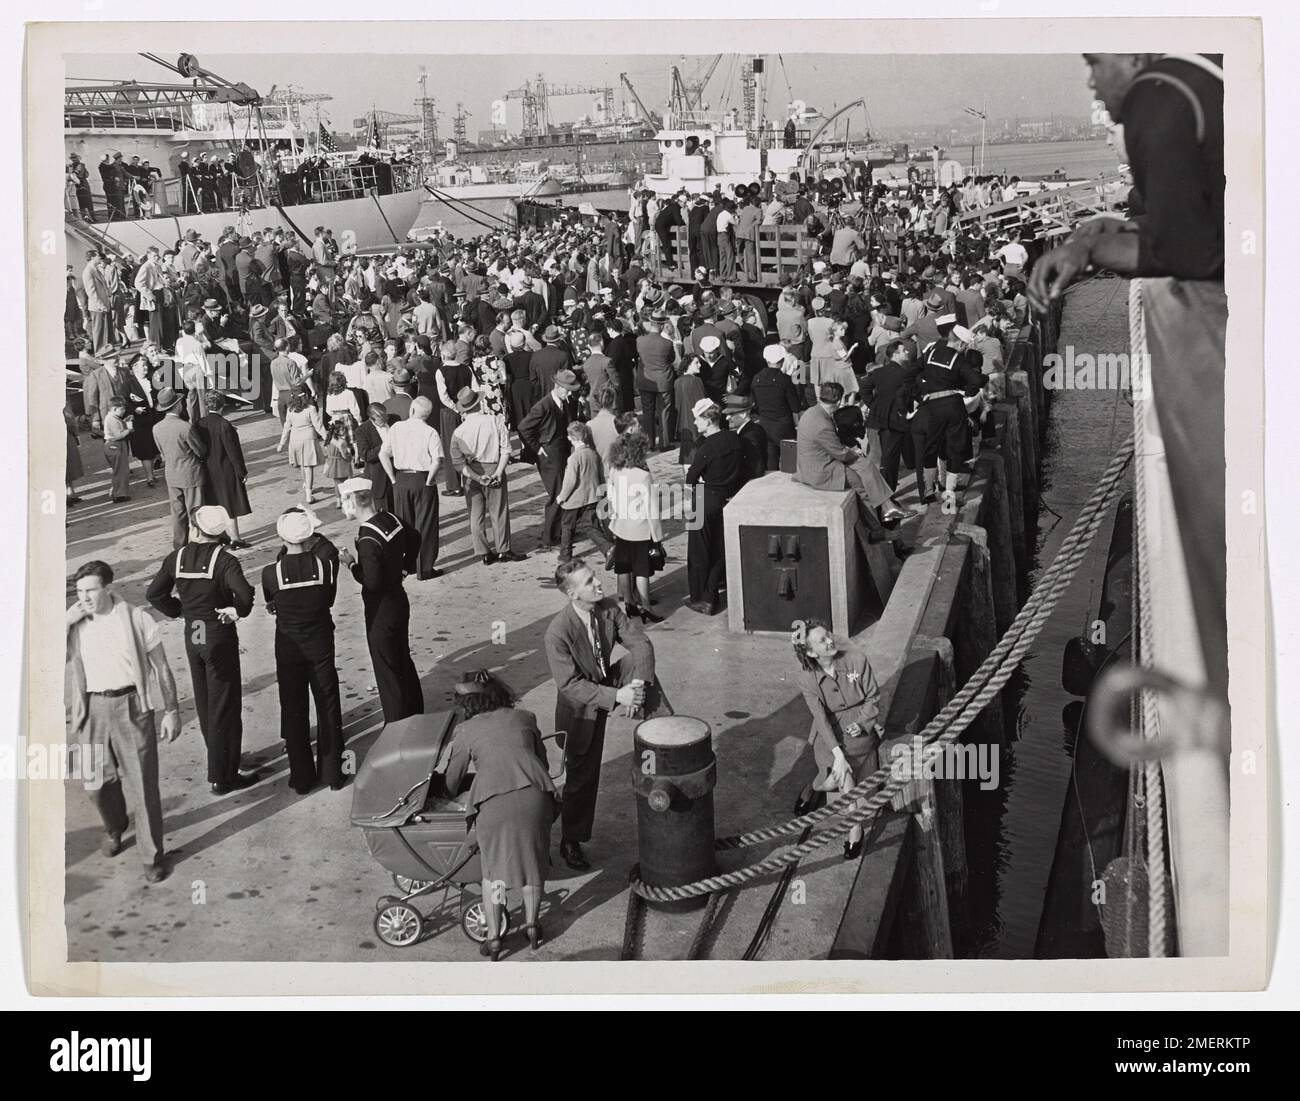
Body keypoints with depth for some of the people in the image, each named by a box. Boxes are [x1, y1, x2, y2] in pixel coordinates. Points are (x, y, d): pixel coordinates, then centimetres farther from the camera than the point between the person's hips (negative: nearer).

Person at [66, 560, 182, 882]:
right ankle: (114, 828, 43)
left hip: (131, 706, -3)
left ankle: (151, 855, 10)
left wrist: (171, 711, 0)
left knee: (142, 783, -2)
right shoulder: (75, 626, 2)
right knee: (98, 783, 12)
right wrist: (66, 622, -15)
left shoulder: (135, 619, -6)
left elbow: (161, 668, 0)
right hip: (92, 709, 3)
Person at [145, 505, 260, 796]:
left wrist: (178, 610, 13)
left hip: (192, 636, 6)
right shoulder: (224, 560, -18)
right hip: (220, 637, -6)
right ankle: (222, 777, 6)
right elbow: (244, 594, -32)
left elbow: (153, 594, 2)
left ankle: (220, 759, 36)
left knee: (204, 703, 20)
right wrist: (239, 610, -11)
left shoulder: (177, 558, -2)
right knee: (224, 707, 2)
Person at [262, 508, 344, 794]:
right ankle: (332, 773, 21)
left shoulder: (270, 572, -17)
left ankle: (301, 777, 19)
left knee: (293, 710, 12)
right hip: (321, 644, 1)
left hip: (288, 647, 0)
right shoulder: (326, 563, -15)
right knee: (328, 708, 13)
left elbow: (270, 604, 1)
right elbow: (330, 599, 0)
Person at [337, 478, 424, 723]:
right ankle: (416, 717, 36)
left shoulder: (368, 539, -27)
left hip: (381, 612, -9)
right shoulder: (391, 519, -2)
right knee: (404, 663, 22)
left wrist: (351, 563, -14)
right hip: (399, 600, 9)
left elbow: (371, 582, -27)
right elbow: (415, 539, 16)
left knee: (387, 673, 4)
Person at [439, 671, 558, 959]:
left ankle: (493, 938, 19)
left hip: (493, 802, -2)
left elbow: (451, 784, 25)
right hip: (535, 795, 2)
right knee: (533, 861, 22)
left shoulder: (466, 731, 17)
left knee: (492, 868, 17)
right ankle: (532, 927, 32)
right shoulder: (524, 718, 23)